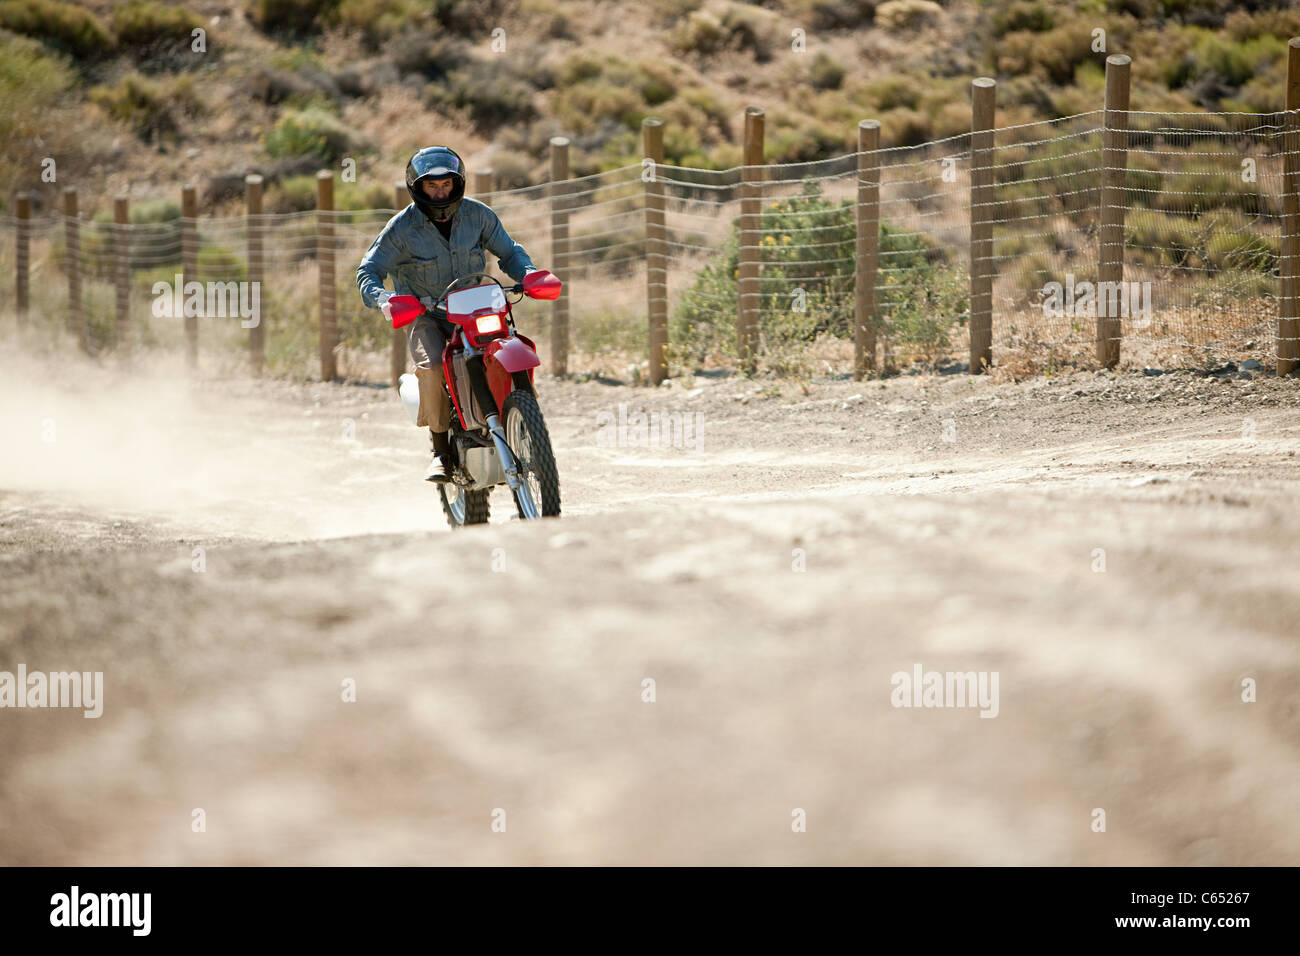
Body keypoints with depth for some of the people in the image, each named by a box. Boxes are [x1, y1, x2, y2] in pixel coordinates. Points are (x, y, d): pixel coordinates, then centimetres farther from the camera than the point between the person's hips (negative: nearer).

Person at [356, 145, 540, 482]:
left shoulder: (477, 215, 1)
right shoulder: (402, 227, -7)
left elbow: (508, 251, 11)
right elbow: (368, 270, -5)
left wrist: (529, 274, -11)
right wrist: (381, 298, -27)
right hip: (424, 315, -2)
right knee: (432, 366, -33)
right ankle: (441, 450, -16)